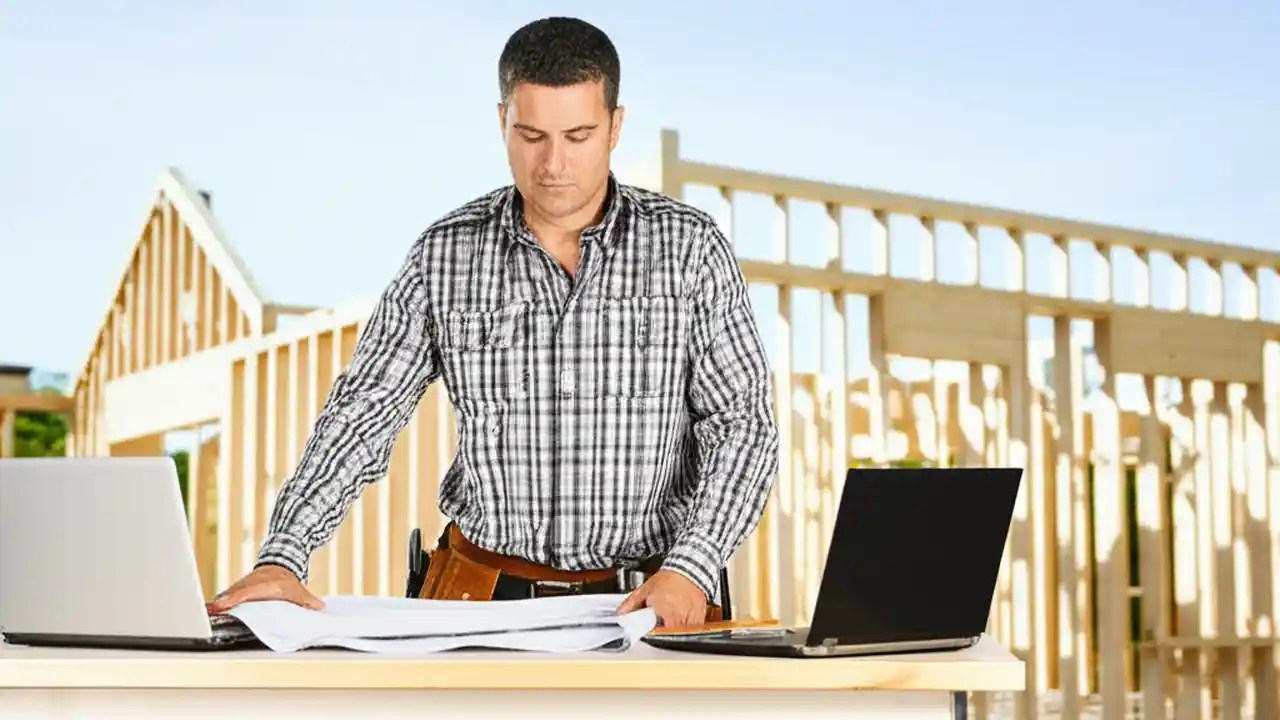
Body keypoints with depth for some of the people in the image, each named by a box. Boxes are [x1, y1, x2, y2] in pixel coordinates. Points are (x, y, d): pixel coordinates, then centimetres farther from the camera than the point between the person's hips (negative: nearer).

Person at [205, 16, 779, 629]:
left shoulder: (687, 246, -1)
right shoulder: (445, 255, 3)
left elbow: (743, 422, -2)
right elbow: (362, 412, 2)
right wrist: (282, 558, -11)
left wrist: (689, 570, -16)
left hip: (649, 598, -1)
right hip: (486, 597, 1)